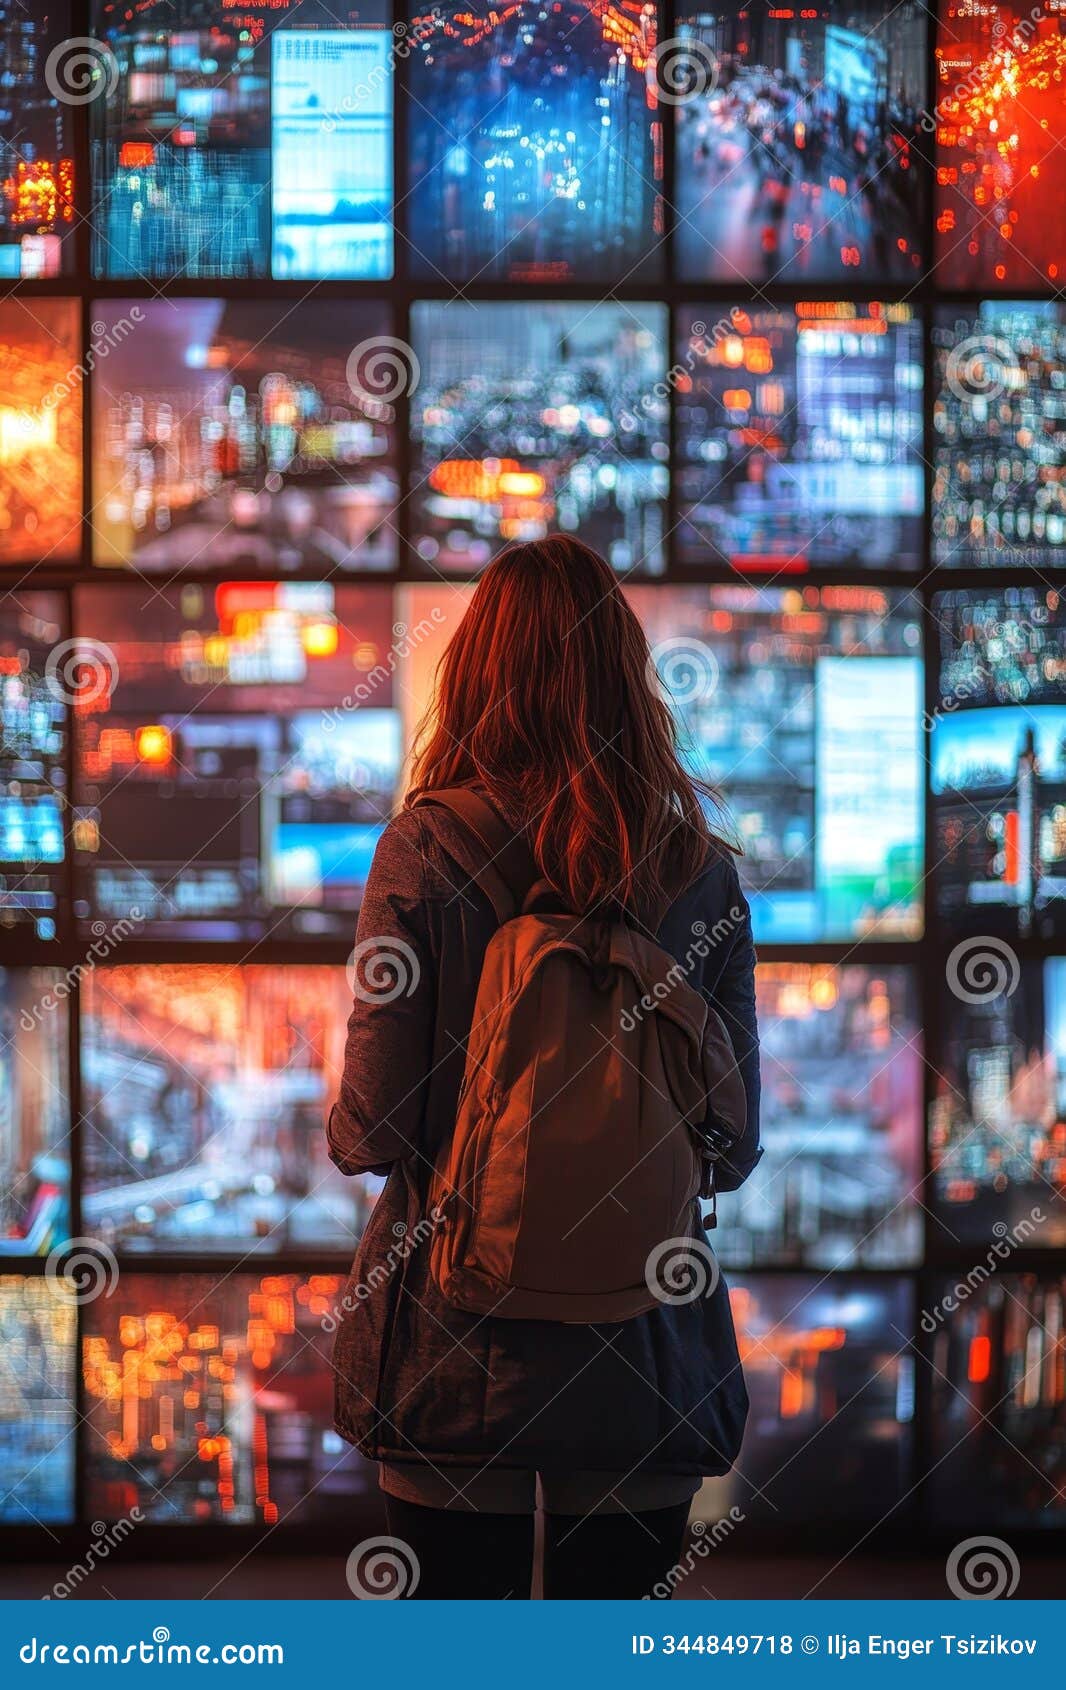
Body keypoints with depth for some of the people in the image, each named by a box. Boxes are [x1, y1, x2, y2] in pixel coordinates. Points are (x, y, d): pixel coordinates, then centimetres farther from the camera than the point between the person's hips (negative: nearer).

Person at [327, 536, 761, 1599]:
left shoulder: (424, 850, -10)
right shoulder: (700, 870, -3)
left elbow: (373, 1130, -11)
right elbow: (735, 1147, 0)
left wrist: (342, 1132, 13)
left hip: (455, 1344, -2)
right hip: (644, 1352, 2)